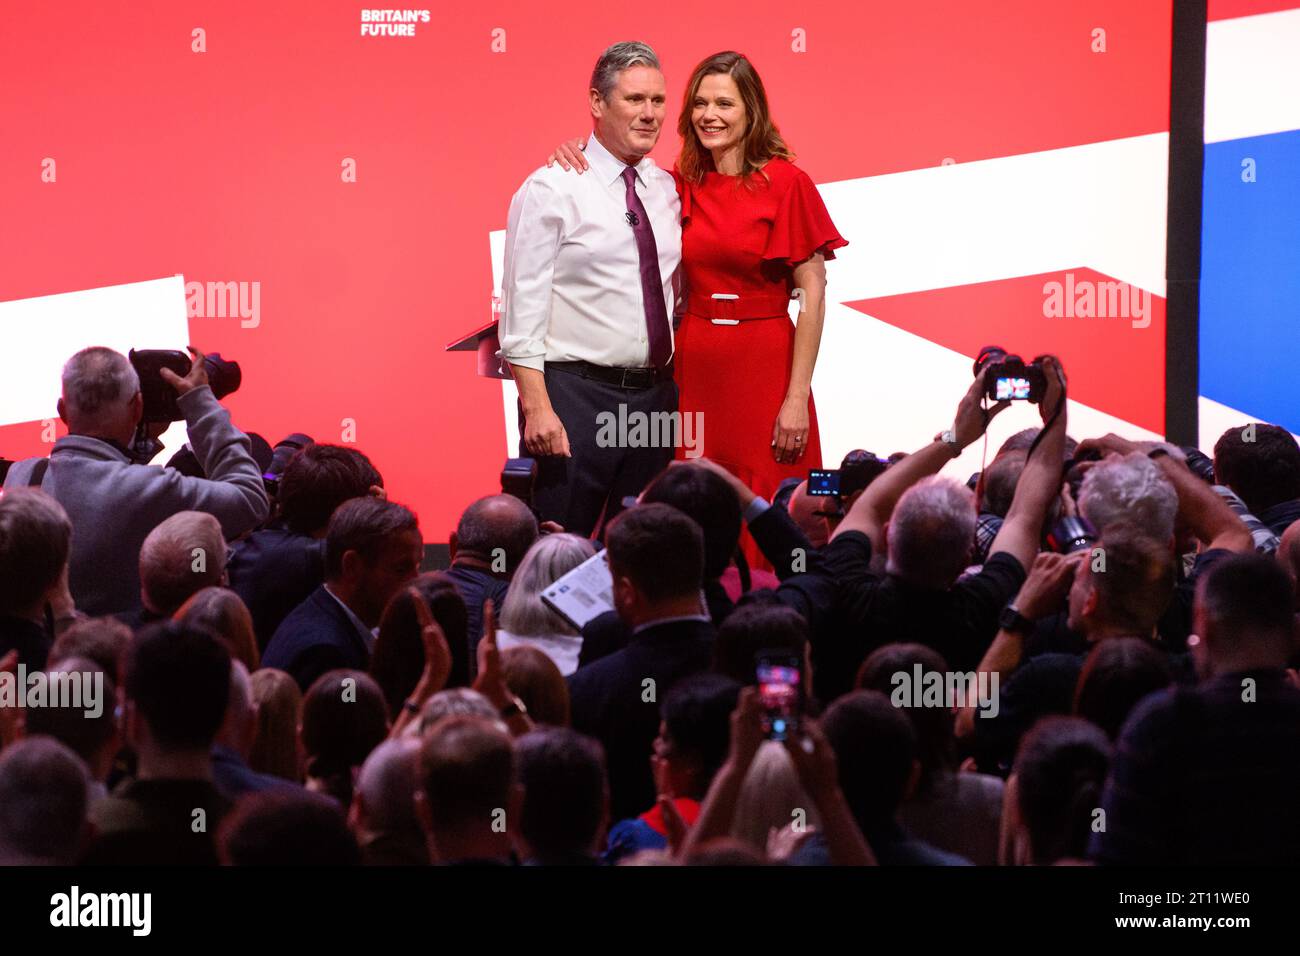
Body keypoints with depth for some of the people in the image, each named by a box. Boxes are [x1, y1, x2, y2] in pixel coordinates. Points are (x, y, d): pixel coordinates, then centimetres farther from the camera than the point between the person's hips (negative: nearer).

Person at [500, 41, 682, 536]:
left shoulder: (668, 191, 11)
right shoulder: (551, 191, -5)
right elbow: (523, 308, -10)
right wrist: (537, 408, -18)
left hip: (654, 397, 6)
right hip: (574, 397, -6)